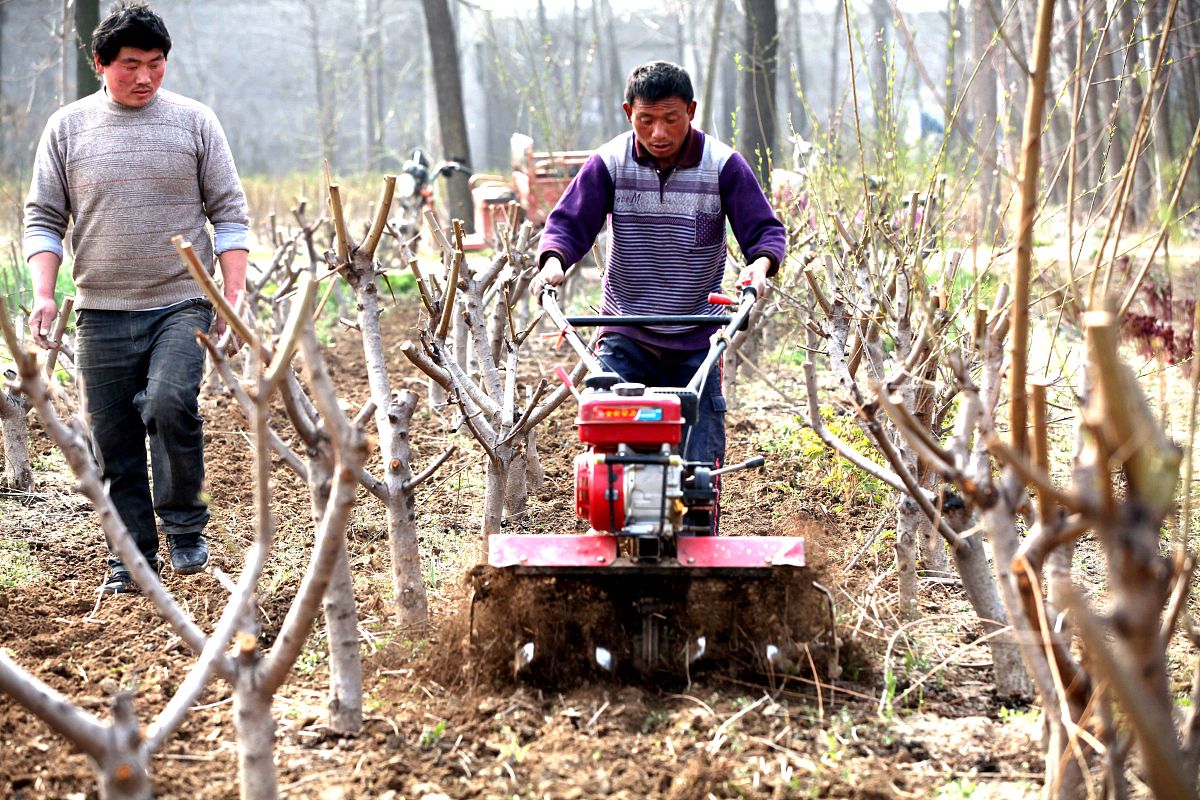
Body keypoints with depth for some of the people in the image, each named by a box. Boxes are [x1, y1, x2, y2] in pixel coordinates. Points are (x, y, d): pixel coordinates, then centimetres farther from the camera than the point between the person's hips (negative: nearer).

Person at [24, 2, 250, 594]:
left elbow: (228, 213, 6)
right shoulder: (67, 128, 6)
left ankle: (185, 528, -4)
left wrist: (235, 293, -4)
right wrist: (43, 296, -5)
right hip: (102, 312, 2)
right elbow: (43, 219, 8)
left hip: (181, 305, -2)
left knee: (170, 404, -22)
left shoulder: (193, 122, 4)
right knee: (114, 440, 4)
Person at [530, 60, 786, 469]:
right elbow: (569, 222, -2)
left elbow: (765, 229, -2)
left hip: (696, 344, 0)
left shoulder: (723, 165, -4)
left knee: (699, 462, -1)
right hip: (625, 342, 0)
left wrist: (760, 263, -25)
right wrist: (553, 261, -24)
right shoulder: (609, 163, -3)